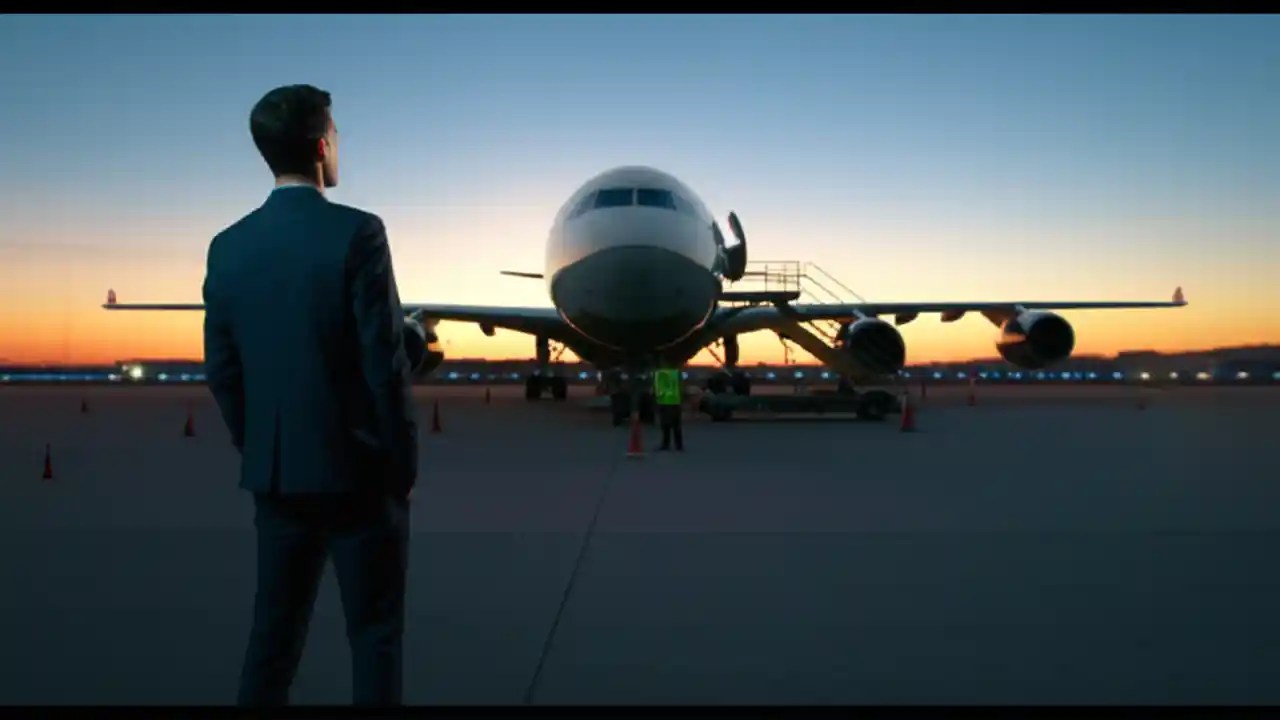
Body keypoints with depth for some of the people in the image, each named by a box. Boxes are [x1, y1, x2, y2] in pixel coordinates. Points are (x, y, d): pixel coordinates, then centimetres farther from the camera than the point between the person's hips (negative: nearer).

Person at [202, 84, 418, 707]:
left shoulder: (228, 246, 3)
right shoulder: (357, 233, -13)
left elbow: (221, 369, 6)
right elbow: (385, 361, -15)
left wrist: (258, 452, 16)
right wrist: (403, 464, -5)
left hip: (273, 473, 5)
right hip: (358, 468, -5)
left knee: (274, 630, 16)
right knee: (374, 633, 7)